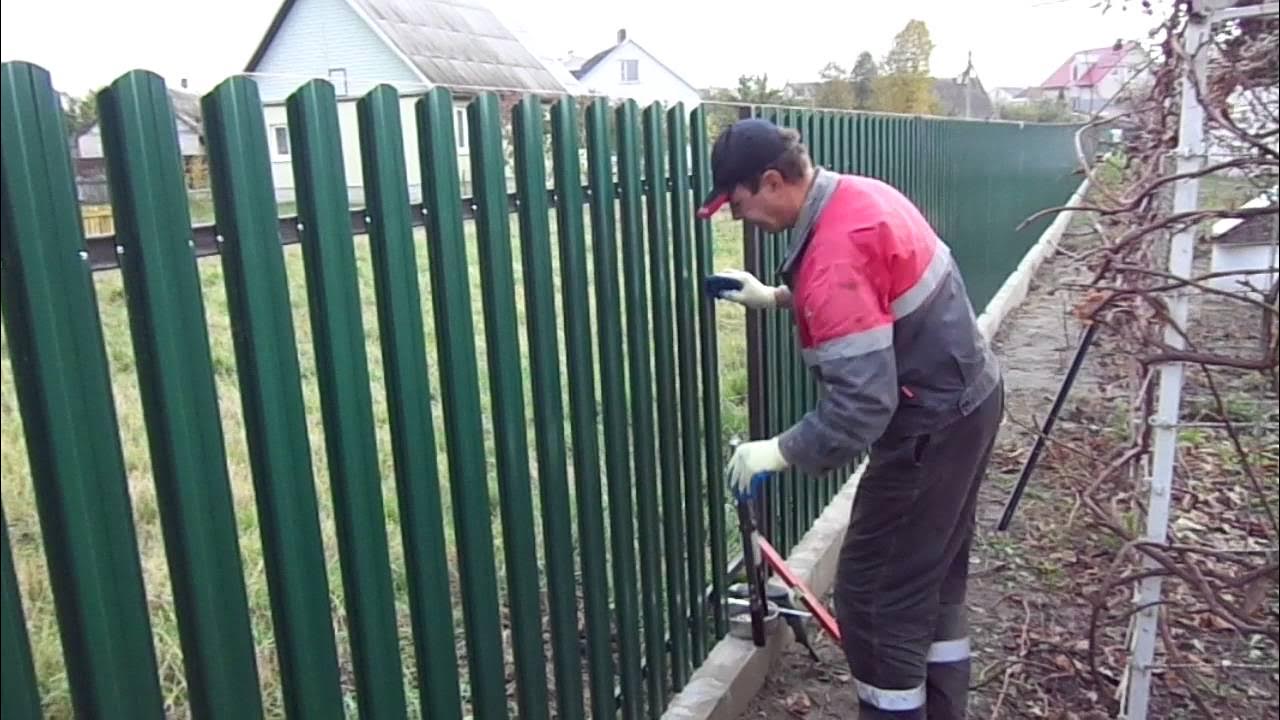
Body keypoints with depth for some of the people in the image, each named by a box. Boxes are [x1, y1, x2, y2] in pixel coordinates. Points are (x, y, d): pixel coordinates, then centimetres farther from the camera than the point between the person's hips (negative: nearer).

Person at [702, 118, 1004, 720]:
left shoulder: (835, 255, -29)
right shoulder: (859, 196, 3)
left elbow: (862, 402, -32)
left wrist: (780, 452, -21)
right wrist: (778, 297, 16)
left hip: (931, 426, -10)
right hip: (968, 399, 10)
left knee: (872, 592, 1)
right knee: (935, 573, 21)